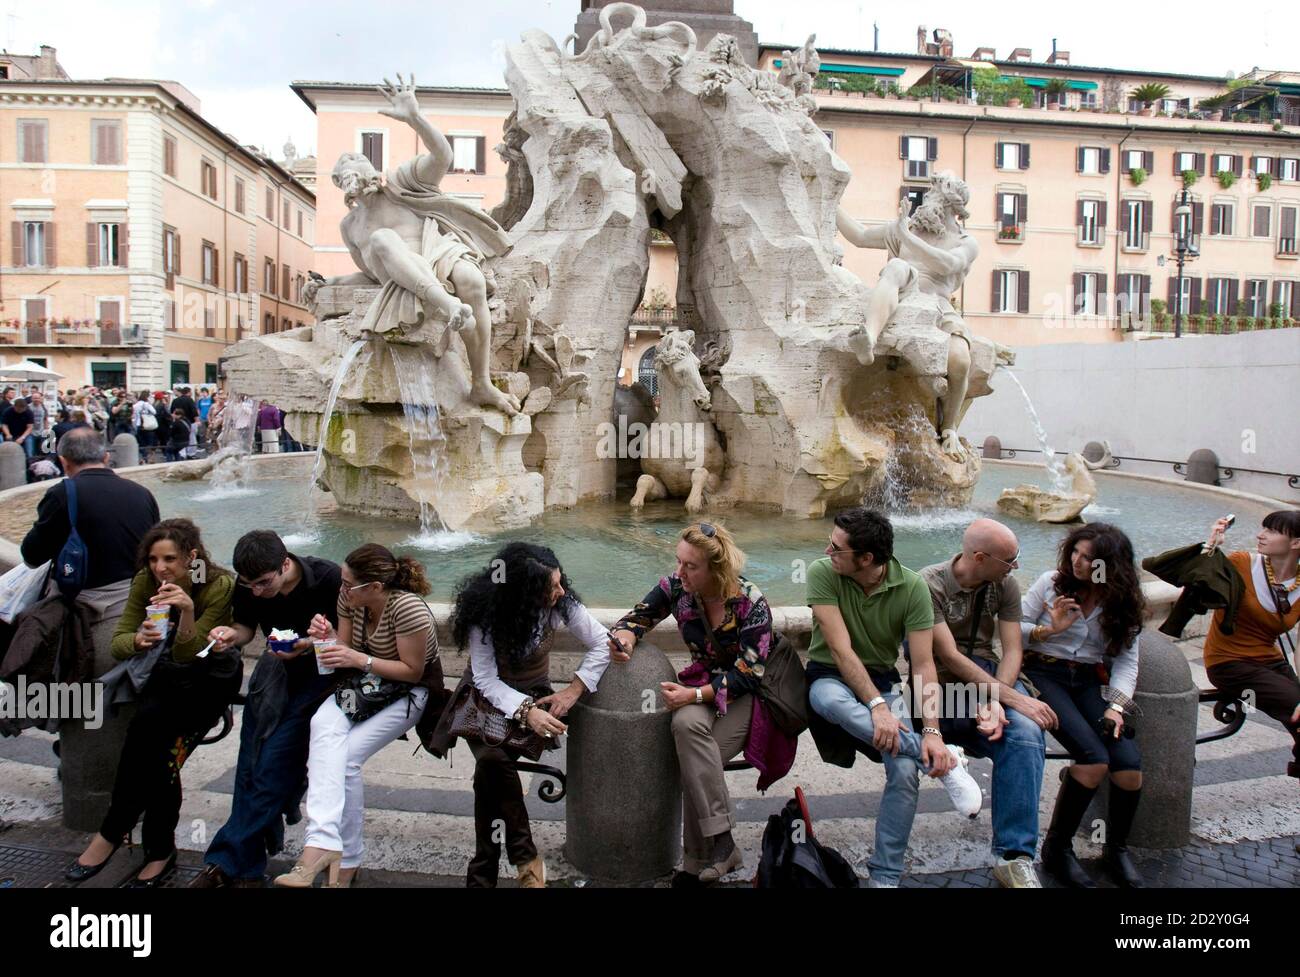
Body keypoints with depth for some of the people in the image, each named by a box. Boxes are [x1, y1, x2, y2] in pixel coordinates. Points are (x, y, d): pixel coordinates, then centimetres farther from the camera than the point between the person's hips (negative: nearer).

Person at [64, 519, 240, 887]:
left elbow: (187, 654, -24)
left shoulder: (220, 585, -24)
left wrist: (187, 611, -42)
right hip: (170, 672, 4)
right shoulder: (146, 582, -11)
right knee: (156, 747, -23)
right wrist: (138, 640, -36)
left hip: (213, 675, -4)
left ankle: (112, 834, -12)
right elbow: (118, 644, -13)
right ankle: (160, 851, -9)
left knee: (149, 724, -28)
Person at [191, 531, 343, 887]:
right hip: (279, 666, 5)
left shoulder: (329, 578, -21)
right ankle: (244, 865, 19)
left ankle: (231, 861, -4)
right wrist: (232, 635, -14)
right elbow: (246, 627, 8)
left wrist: (312, 644, -30)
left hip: (320, 669, -5)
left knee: (273, 761, -13)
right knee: (252, 764, 2)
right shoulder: (248, 586, -7)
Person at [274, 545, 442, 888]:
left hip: (409, 691, -5)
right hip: (364, 682, 5)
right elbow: (346, 649, 4)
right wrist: (328, 637, -18)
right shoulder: (349, 597, -7)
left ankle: (346, 861, -8)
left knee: (344, 756, -23)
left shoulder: (408, 609, -26)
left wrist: (360, 659, -28)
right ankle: (323, 845, -38)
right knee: (323, 724, -29)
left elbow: (413, 671, -19)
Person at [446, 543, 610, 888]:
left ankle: (483, 873, -8)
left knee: (491, 765, -27)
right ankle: (525, 858, -14)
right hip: (486, 696, -1)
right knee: (492, 759, -32)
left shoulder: (561, 603, -16)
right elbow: (486, 680, -23)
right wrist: (526, 711, -37)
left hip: (534, 694, 1)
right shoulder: (483, 612, -22)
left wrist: (573, 690, -21)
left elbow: (601, 642, -10)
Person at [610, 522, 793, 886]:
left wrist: (694, 695, -32)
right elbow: (638, 617, 2)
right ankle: (721, 848, -21)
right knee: (686, 724, -31)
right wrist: (625, 636, -23)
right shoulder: (676, 588, -8)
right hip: (703, 683, 4)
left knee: (694, 754, -30)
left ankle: (703, 856, -13)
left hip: (748, 694, -4)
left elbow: (748, 676, -20)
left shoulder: (752, 604, -20)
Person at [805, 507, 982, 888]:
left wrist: (932, 730, -24)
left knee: (904, 772, -24)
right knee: (829, 700, -39)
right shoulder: (822, 573, -18)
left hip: (882, 679, 1)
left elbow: (923, 663, -14)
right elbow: (840, 649, -22)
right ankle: (945, 761, -28)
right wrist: (876, 706, -31)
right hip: (830, 676, -1)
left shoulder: (912, 587, -14)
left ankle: (885, 877, -4)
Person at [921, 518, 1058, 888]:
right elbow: (950, 657, -20)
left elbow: (1012, 650, -3)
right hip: (940, 681, -4)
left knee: (1026, 732, -28)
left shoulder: (1005, 585, 3)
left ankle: (1013, 857, -24)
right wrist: (1014, 699, -25)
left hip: (990, 673, 4)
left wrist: (996, 701, -22)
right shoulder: (929, 584, -15)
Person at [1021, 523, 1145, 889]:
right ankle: (1057, 849, -5)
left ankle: (1117, 849, 11)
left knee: (1129, 763, -17)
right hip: (1043, 675, -4)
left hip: (1090, 682, 4)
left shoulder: (1122, 604, 7)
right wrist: (1049, 629, -16)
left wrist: (1116, 706, -12)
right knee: (1094, 758, -24)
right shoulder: (1052, 583, 0)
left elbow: (1125, 661, 2)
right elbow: (1012, 631, 0)